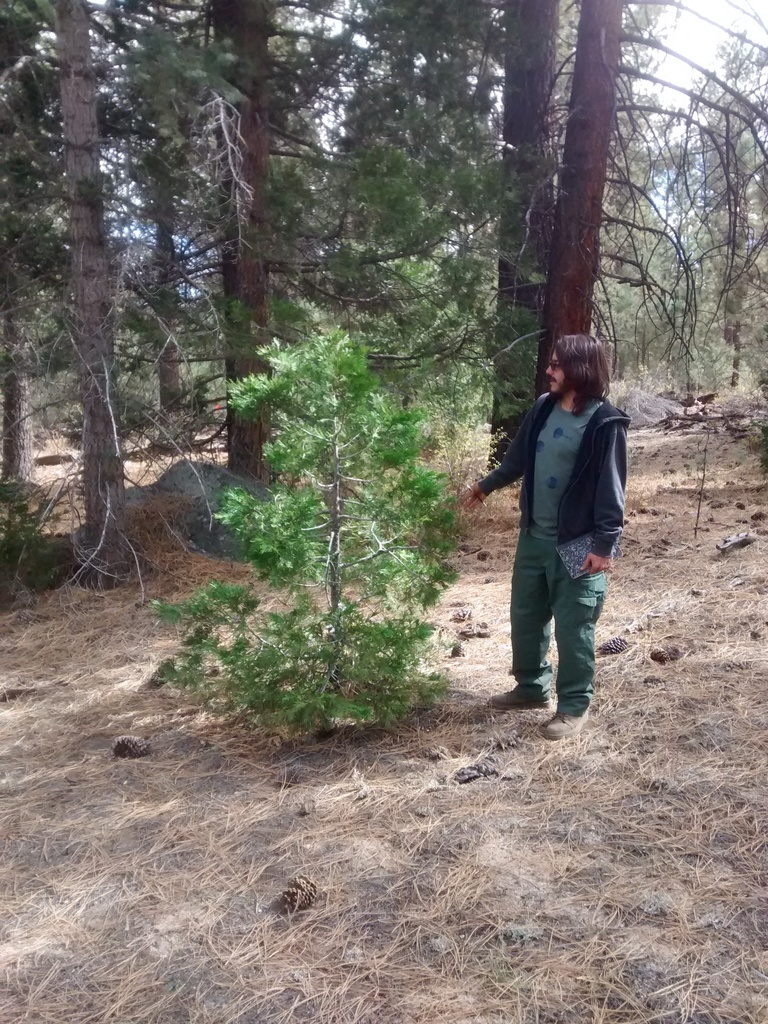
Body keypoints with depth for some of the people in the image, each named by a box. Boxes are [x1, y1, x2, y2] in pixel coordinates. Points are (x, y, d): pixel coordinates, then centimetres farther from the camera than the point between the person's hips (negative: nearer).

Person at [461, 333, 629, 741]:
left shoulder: (604, 422, -15)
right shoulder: (543, 408, 4)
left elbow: (610, 487, -15)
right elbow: (518, 457, 19)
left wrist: (604, 544, -18)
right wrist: (486, 485, 31)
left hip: (578, 544, -7)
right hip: (533, 537, 7)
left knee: (573, 628, 3)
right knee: (525, 616, 17)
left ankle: (574, 706, 20)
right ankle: (532, 687, 37)